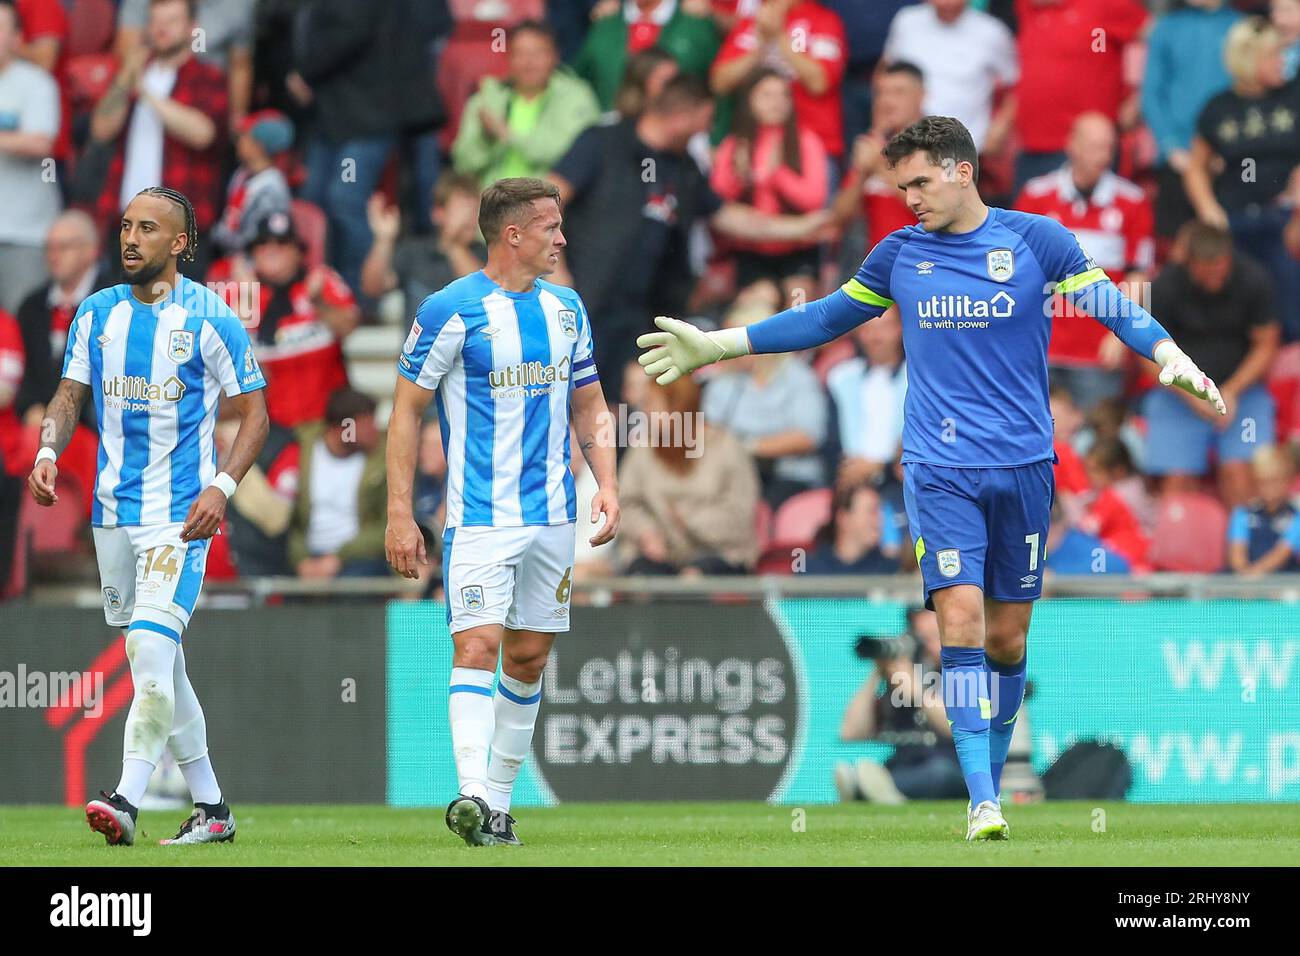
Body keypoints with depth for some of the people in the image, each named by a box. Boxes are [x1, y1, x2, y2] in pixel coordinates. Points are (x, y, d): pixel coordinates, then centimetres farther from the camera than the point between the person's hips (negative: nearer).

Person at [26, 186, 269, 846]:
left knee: (150, 646, -19)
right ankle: (210, 807, 18)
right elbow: (71, 394, 13)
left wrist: (222, 486, -16)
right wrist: (48, 452, -7)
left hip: (180, 514, -6)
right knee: (156, 664, 9)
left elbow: (254, 414, -3)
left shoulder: (210, 320, -7)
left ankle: (126, 800, -22)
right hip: (113, 512, 6)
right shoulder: (97, 313, 8)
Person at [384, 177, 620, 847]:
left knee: (529, 656, 10)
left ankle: (499, 799, 19)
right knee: (477, 646, -18)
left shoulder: (566, 309, 11)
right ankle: (473, 794, -28)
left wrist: (606, 484, 4)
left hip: (553, 516, 6)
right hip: (481, 518, -6)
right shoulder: (451, 311, -8)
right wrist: (399, 514, -10)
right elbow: (407, 412, -6)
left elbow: (589, 406, 19)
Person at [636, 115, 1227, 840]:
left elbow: (1113, 307, 1)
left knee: (1007, 635, 5)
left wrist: (1172, 358, -17)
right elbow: (823, 320, 18)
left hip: (1023, 465, 0)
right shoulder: (901, 255, 7)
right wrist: (715, 345, 17)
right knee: (961, 619, -14)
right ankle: (982, 801, -16)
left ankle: (992, 776, 25)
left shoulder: (1036, 240, 0)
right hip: (940, 471, 0)